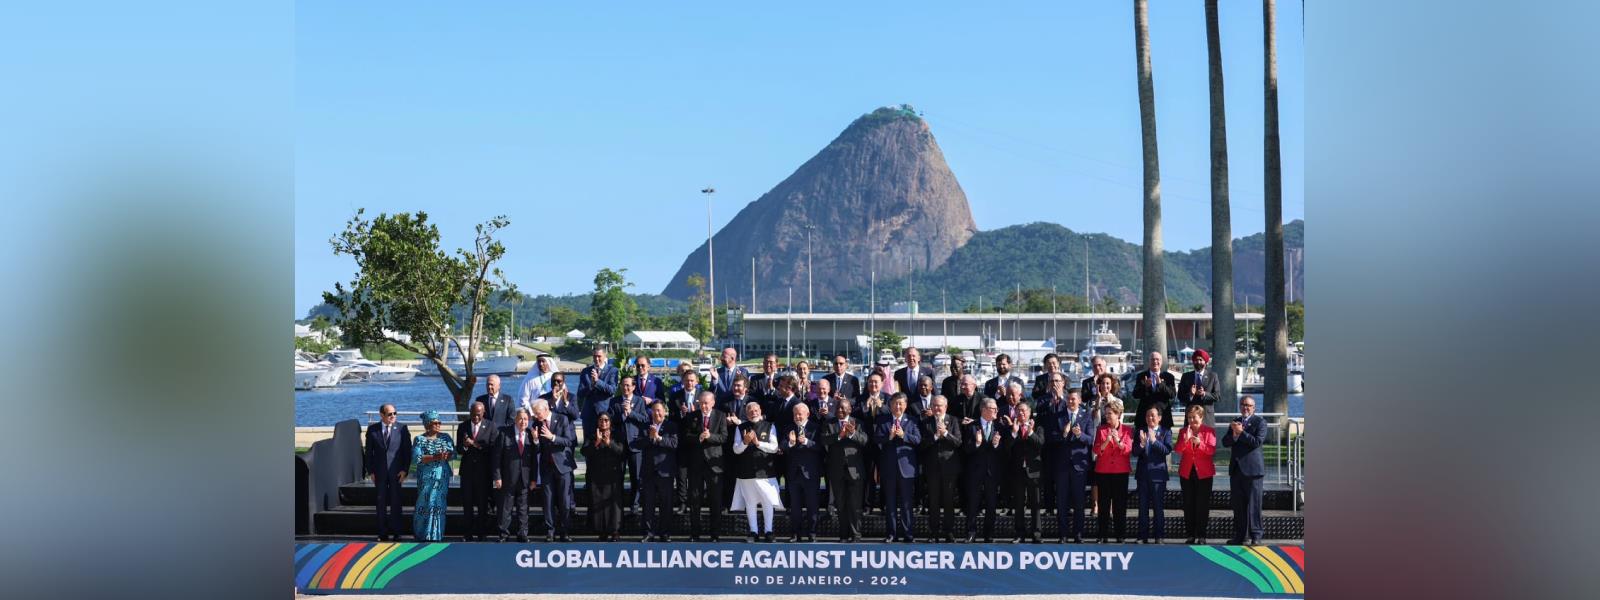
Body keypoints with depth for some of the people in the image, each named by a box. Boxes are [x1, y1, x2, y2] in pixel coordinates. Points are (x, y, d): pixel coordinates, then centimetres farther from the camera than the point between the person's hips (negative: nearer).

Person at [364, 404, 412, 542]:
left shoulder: (402, 429, -1)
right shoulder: (372, 429, 2)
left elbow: (407, 451, -1)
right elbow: (369, 452, 5)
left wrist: (405, 470, -8)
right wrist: (370, 471, -1)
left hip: (396, 471, -1)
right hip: (379, 471, 1)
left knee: (395, 502, 3)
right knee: (381, 503, 6)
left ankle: (396, 533, 9)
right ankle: (382, 534, 11)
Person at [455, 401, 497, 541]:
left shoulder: (490, 427, -2)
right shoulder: (462, 427, 5)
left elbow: (492, 449, -10)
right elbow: (458, 450, 4)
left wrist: (475, 444, -20)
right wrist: (465, 446, -18)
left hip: (483, 470, -2)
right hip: (467, 470, 2)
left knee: (483, 503, 4)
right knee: (467, 503, 4)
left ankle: (481, 533, 12)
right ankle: (469, 533, 12)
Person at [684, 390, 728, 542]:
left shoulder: (721, 416, 3)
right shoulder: (692, 417, 7)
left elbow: (724, 437, -6)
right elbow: (686, 437, 0)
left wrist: (709, 436, -21)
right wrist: (698, 438, -17)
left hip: (713, 462, -1)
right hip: (696, 462, 1)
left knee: (716, 500, 2)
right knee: (694, 498, 4)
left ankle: (714, 533, 9)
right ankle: (694, 533, 10)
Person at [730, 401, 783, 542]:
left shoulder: (769, 427, 3)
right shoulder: (741, 428, 6)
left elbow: (774, 448, -4)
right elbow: (736, 450, 2)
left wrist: (758, 442, -15)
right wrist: (745, 442, -17)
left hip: (765, 471, -1)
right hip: (747, 471, 1)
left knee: (768, 502, -1)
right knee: (750, 503, 6)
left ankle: (768, 531, 9)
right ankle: (754, 532, 14)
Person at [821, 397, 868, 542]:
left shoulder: (857, 423, 4)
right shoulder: (830, 423, 6)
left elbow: (864, 440, -10)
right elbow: (824, 440, -10)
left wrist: (853, 433, -28)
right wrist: (839, 435, -25)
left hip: (855, 469, -2)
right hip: (837, 470, 2)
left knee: (855, 504, -3)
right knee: (841, 504, 8)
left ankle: (855, 534, 3)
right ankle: (844, 534, 15)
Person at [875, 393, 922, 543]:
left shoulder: (912, 420, 4)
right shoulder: (882, 420, 6)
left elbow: (918, 439, -6)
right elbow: (877, 439, -4)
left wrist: (903, 435, -20)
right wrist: (889, 436, -21)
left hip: (906, 465, -1)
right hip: (888, 466, 2)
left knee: (906, 502, 1)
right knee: (890, 502, 8)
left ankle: (908, 533, 7)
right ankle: (892, 533, 15)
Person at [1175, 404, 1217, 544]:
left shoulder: (1209, 431, -1)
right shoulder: (1183, 431, 7)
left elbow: (1212, 450, -11)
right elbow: (1177, 450, -6)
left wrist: (1200, 443, -27)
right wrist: (1185, 439, -23)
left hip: (1204, 472, -3)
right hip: (1186, 472, 3)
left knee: (1202, 504, -2)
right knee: (1188, 504, 4)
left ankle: (1201, 535, 2)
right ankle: (1191, 534, 9)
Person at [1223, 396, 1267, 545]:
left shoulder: (1259, 422, -1)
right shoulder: (1235, 422, 15)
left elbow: (1257, 442, -15)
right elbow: (1225, 442, 7)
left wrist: (1241, 432, -14)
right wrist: (1234, 434, -11)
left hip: (1252, 468, -5)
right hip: (1236, 468, 5)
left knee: (1253, 503, -4)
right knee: (1238, 505, 8)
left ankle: (1255, 535, 2)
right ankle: (1240, 535, 14)